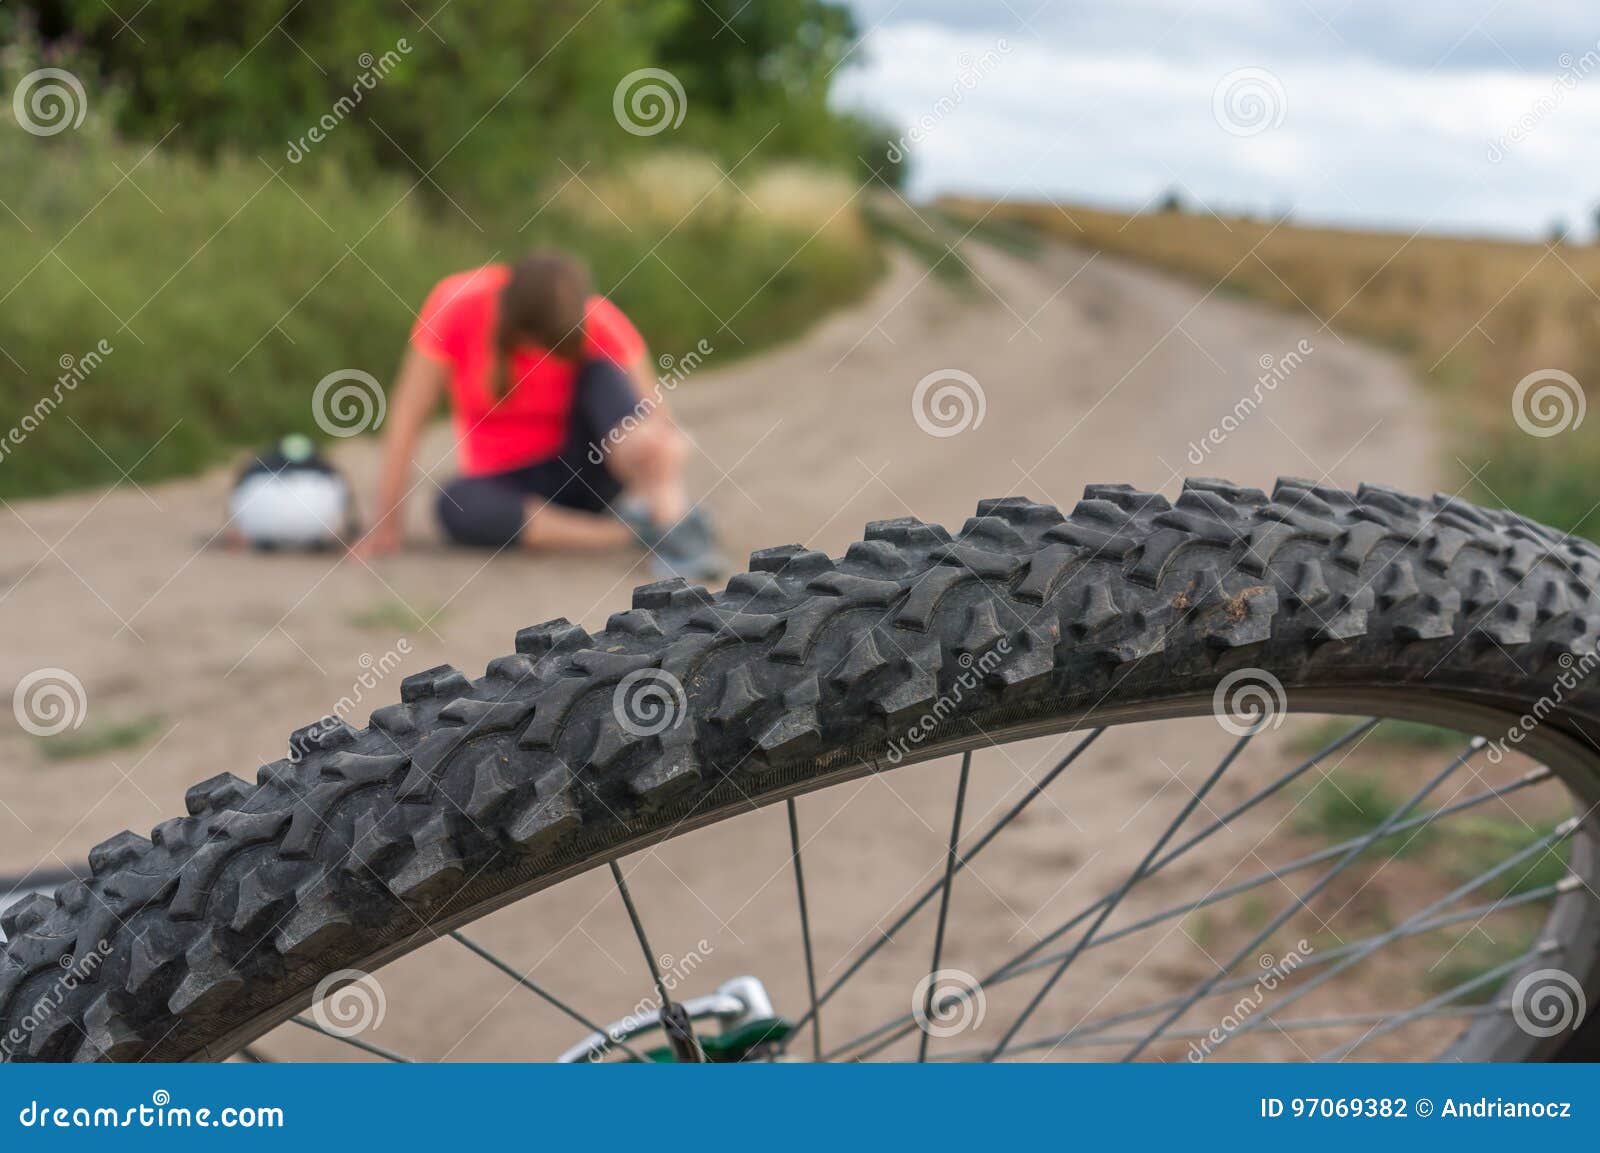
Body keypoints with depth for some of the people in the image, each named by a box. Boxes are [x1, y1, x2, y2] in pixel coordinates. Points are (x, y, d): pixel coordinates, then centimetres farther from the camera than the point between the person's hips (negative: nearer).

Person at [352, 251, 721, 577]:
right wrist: (386, 522, -18)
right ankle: (637, 532, -34)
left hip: (582, 468, 0)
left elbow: (656, 417, -13)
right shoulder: (457, 306, -19)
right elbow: (407, 417, -17)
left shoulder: (600, 324, -17)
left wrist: (665, 448, -35)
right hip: (508, 483, 1)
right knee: (456, 506, -35)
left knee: (602, 374, -28)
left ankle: (673, 516, -40)